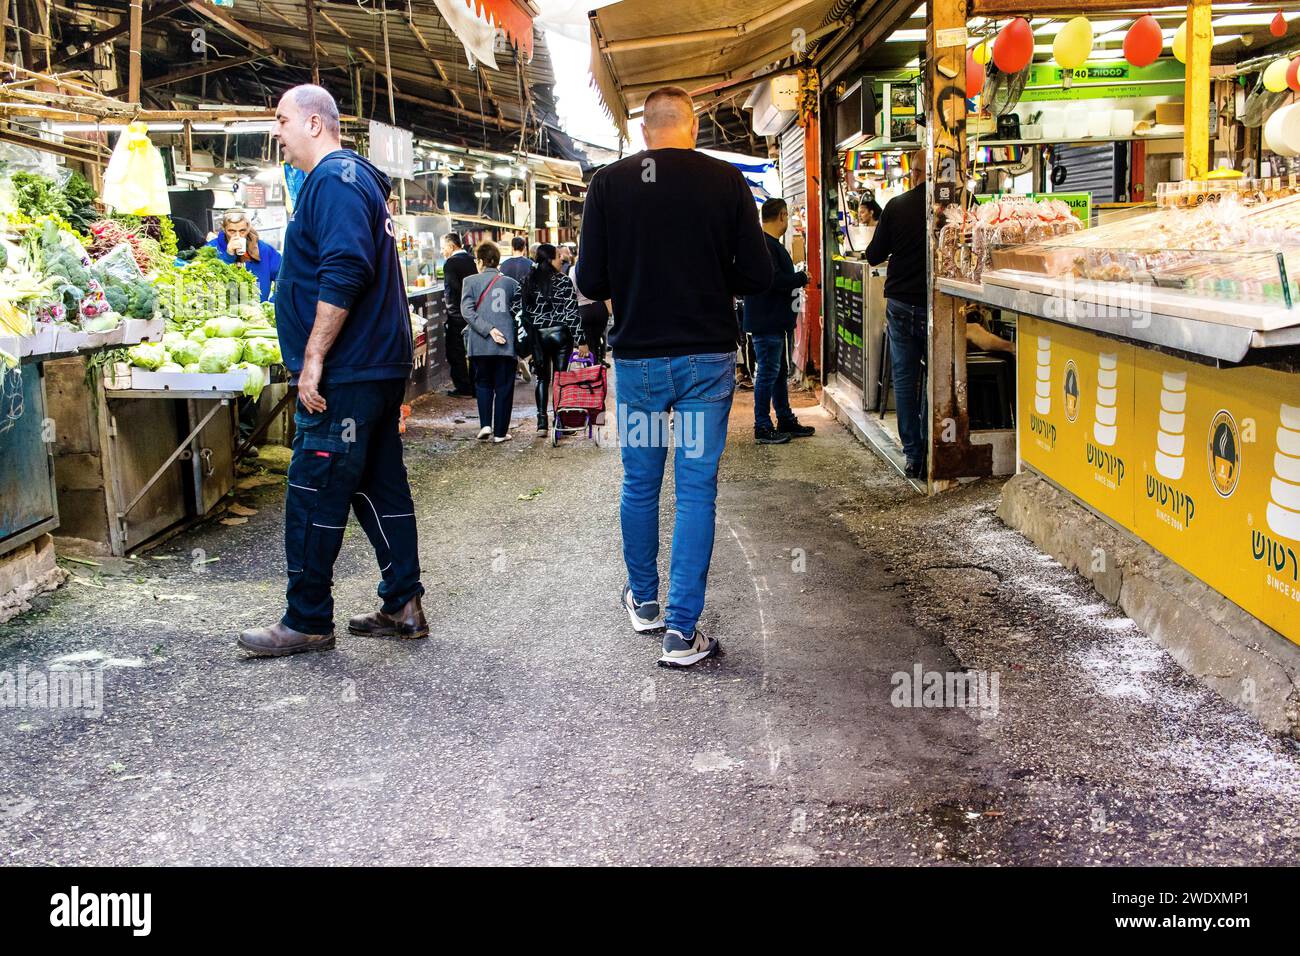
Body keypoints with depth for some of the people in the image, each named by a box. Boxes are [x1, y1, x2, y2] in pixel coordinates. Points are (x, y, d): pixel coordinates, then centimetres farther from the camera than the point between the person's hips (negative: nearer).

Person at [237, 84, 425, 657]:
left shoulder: (333, 180, -12)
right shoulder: (360, 178, 21)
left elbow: (344, 273, -25)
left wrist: (313, 358, -22)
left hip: (344, 375, -10)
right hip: (379, 367, 10)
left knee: (313, 498, -4)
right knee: (380, 487, 12)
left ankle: (307, 621, 5)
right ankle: (403, 606, 18)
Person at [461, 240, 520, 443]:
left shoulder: (471, 281, 1)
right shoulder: (511, 283, 5)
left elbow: (467, 310, -9)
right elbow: (518, 311, 5)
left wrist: (488, 330, -13)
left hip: (480, 343, 0)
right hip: (507, 343, 0)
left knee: (483, 383, 16)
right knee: (504, 387, 7)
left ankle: (485, 425, 5)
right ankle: (500, 432, 7)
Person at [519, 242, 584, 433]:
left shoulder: (529, 281, 2)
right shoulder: (563, 281, -9)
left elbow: (523, 311, 4)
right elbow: (572, 312, -10)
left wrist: (527, 337, 12)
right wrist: (581, 340, -7)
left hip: (537, 336, 3)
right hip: (560, 334, -3)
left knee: (541, 377, 10)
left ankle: (542, 421, 6)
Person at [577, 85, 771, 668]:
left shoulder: (608, 184, -3)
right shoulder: (726, 182, -5)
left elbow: (590, 282, -5)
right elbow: (757, 276, -4)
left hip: (636, 357, 1)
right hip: (706, 357, -1)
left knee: (640, 482, 17)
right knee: (697, 489, 3)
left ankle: (644, 600, 32)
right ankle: (681, 630, 3)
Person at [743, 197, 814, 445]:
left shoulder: (772, 244, 16)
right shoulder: (764, 245, -19)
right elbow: (773, 279, -27)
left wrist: (796, 278, 6)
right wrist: (801, 278, -13)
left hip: (776, 320, 11)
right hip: (766, 321, -11)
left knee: (780, 371, 17)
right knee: (767, 373, -5)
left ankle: (786, 420, 27)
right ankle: (762, 427, 2)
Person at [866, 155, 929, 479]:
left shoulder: (896, 206, -3)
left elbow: (873, 256, 3)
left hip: (901, 304, 1)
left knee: (905, 378, 8)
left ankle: (913, 455, 8)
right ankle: (930, 452, 9)